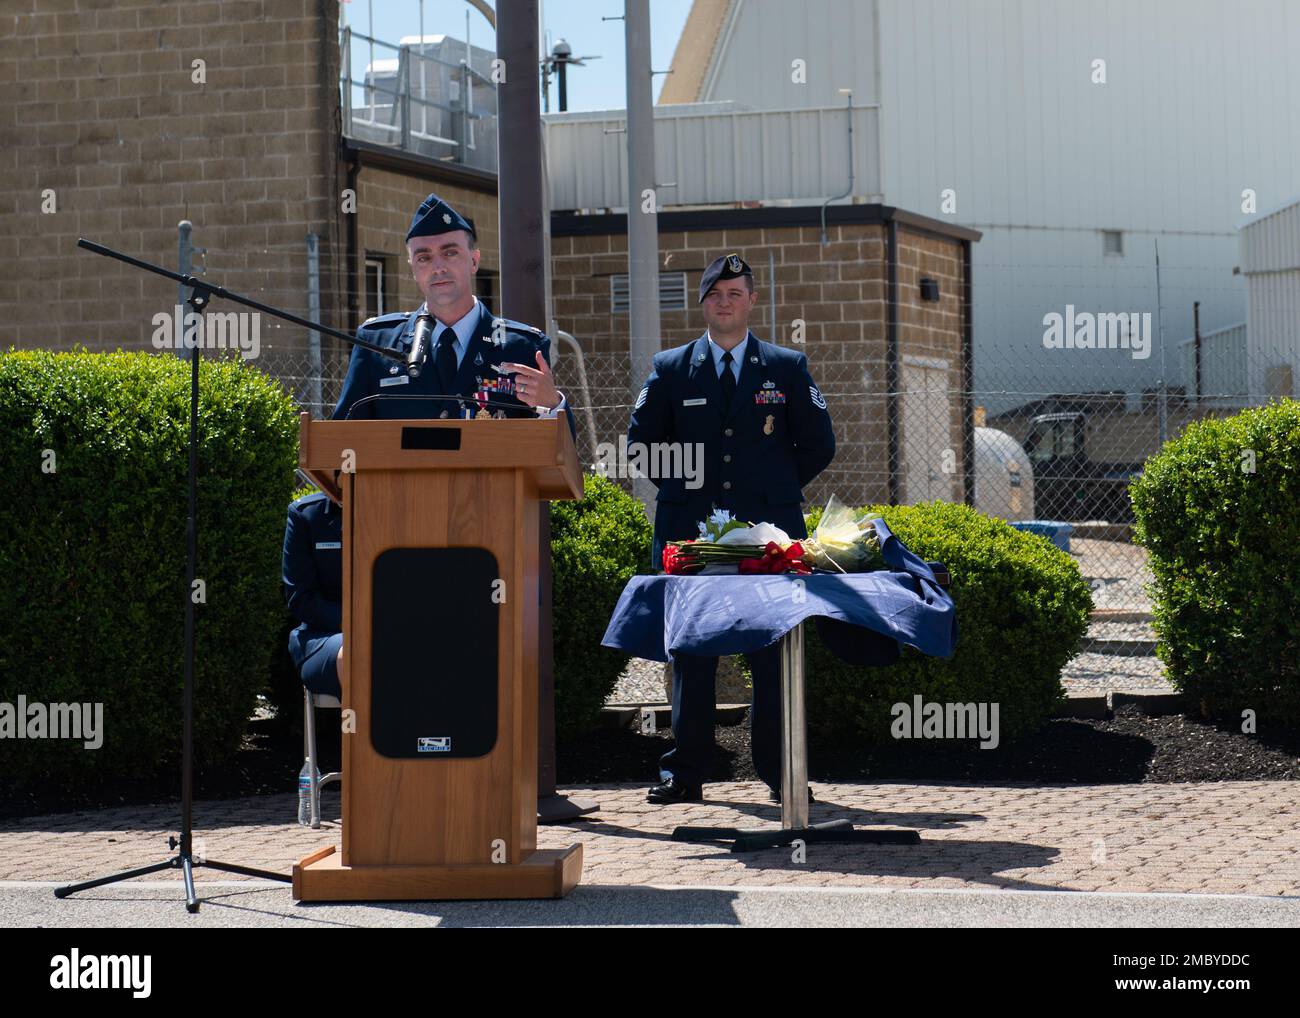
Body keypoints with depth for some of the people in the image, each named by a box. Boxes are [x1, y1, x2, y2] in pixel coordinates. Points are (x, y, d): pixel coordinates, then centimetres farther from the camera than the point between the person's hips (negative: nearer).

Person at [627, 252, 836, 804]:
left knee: (774, 655, 0)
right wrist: (679, 488, 8)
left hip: (769, 531, 0)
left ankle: (781, 773, 7)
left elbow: (819, 444, 13)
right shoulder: (670, 369, 9)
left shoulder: (787, 367, 9)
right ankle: (684, 774, 6)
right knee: (690, 653, 2)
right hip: (690, 531, 0)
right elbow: (641, 440, 16)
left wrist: (777, 490, 8)